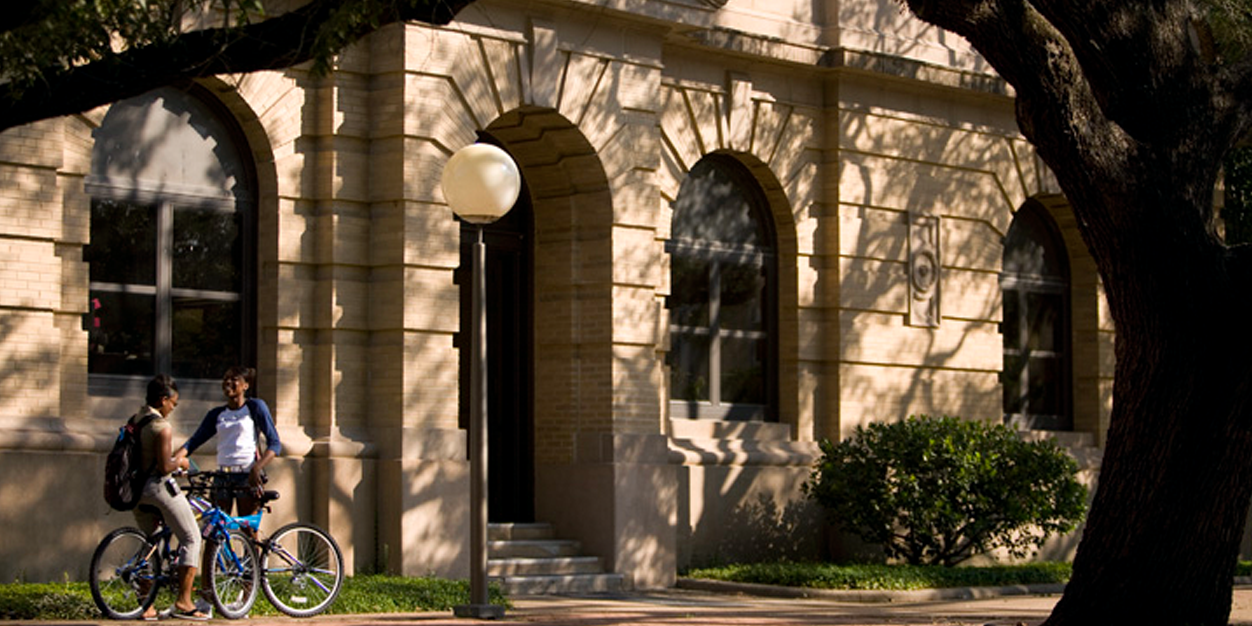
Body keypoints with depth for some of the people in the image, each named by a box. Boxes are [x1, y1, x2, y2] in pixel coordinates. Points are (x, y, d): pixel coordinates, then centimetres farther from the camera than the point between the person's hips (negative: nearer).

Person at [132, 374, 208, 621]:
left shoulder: (133, 422, 8)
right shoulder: (162, 427, -16)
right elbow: (164, 467, -21)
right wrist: (179, 462, 0)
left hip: (137, 489, 8)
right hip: (159, 486, -8)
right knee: (190, 538, 2)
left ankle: (146, 606, 14)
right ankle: (183, 602, -5)